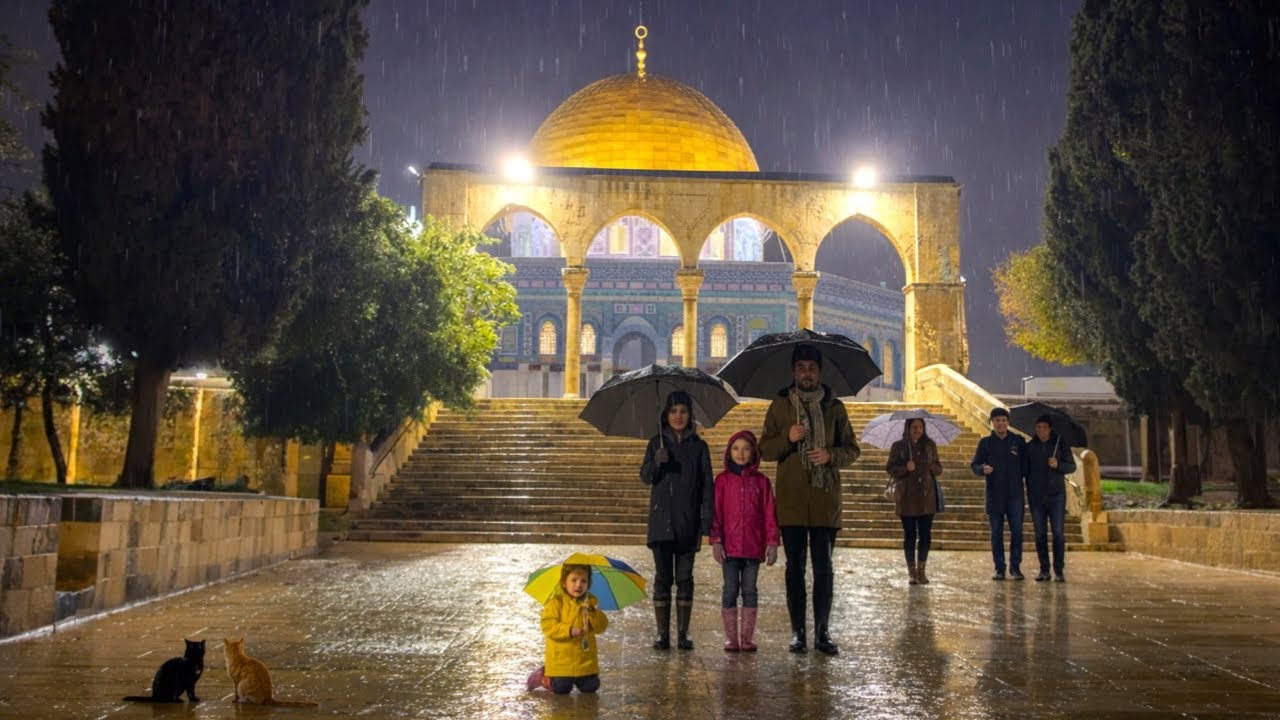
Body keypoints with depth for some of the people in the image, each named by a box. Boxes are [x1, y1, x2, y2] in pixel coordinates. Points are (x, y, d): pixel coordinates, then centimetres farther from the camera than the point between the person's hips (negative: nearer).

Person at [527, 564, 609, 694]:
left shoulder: (591, 602, 4)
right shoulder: (556, 603, -8)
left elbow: (601, 627, -1)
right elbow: (548, 626, -16)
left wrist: (592, 612, -18)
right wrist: (570, 631, -25)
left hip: (585, 660, 4)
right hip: (561, 659, -4)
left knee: (590, 688, 1)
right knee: (561, 690, -5)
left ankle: (576, 678, 31)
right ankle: (543, 677, 23)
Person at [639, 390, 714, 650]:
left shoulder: (699, 446, 6)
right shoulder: (657, 443, 7)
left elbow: (707, 485, 4)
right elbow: (645, 477, -1)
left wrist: (707, 521, -4)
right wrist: (656, 463, -22)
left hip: (688, 522, 0)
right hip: (661, 521, 0)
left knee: (685, 577, 3)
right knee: (663, 576, 0)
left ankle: (683, 632, 9)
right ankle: (662, 633, 5)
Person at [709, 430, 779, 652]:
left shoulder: (761, 481, 6)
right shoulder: (722, 480, 4)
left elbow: (769, 513, 5)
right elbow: (716, 513, 1)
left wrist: (772, 542, 0)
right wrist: (716, 541, -6)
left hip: (753, 546, 1)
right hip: (729, 546, -1)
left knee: (749, 590, 5)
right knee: (730, 590, 3)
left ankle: (747, 638, 11)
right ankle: (731, 638, 8)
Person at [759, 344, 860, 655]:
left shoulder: (834, 407, 9)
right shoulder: (780, 406, 8)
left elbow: (852, 449, 11)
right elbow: (764, 450, 6)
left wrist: (831, 455, -10)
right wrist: (787, 438, -13)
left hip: (825, 498, 0)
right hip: (791, 498, 0)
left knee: (823, 566, 3)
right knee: (795, 565, 4)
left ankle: (822, 632, 12)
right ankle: (797, 632, 11)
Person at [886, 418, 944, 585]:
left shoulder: (930, 445, 10)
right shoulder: (898, 446, 2)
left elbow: (938, 469, 15)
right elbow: (890, 468, 0)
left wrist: (933, 468, -8)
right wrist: (905, 468, -17)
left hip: (926, 497, 2)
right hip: (906, 497, -2)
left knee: (925, 535, 0)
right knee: (909, 535, 3)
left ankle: (921, 570, 12)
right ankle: (911, 572, 11)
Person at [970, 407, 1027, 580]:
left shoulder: (1018, 441, 6)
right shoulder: (985, 442, 6)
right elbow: (974, 465, 5)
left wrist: (1023, 477, -3)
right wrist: (983, 469, -15)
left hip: (1015, 493, 0)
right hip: (994, 494, 0)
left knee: (1017, 530, -2)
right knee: (996, 532, 4)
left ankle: (1015, 566, 8)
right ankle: (999, 568, 11)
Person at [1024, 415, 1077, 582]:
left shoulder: (1061, 445, 4)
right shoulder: (1029, 447, 7)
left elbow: (1072, 466, 2)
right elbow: (1024, 470, 9)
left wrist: (1058, 465, -16)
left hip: (1056, 495, -2)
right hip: (1036, 497, 2)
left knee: (1058, 533, -6)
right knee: (1040, 534, 4)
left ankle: (1059, 571, 0)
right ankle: (1044, 570, 11)